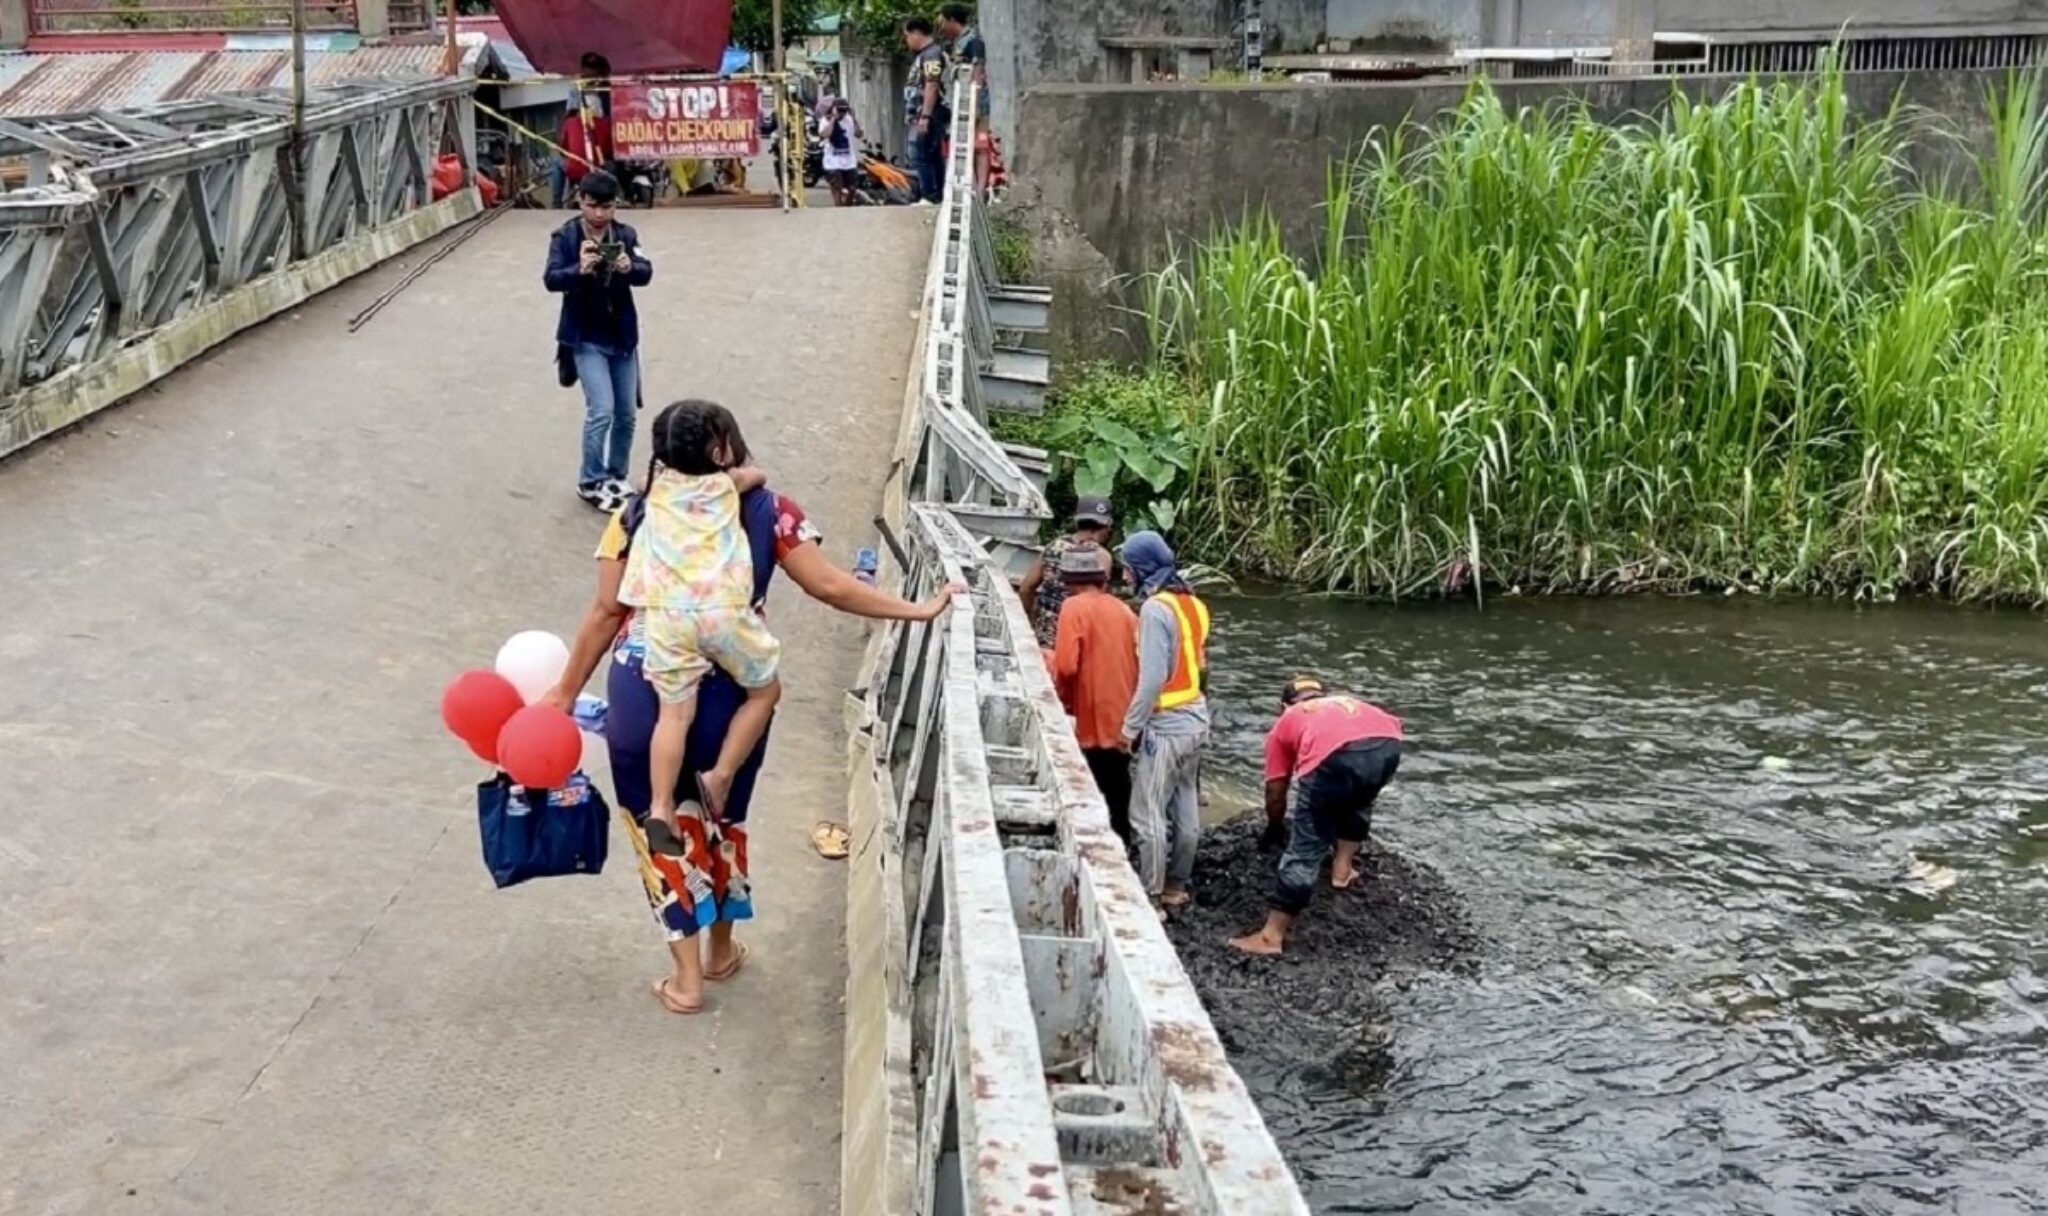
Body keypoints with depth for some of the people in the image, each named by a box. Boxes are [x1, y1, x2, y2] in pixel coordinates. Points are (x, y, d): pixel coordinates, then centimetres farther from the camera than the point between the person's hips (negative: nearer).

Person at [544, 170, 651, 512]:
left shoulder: (626, 235, -1)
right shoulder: (566, 236, -8)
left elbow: (646, 273, -12)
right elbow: (551, 279, -18)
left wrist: (630, 268, -35)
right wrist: (579, 270, -37)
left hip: (623, 335, 4)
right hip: (586, 338, -4)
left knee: (626, 413, 11)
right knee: (601, 411, -12)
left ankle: (616, 476, 29)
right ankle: (590, 482, 4)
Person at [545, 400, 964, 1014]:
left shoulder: (637, 516, -7)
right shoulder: (770, 513, -6)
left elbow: (607, 612, -5)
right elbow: (831, 588, -8)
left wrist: (565, 693, 5)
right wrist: (918, 610, 1)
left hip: (643, 698, -1)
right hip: (729, 698, 2)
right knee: (722, 821, 23)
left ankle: (686, 976, 19)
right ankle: (721, 950, 40)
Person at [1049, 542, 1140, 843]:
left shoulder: (1075, 607, -11)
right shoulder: (1125, 611, 7)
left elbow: (1066, 666, -20)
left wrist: (1063, 696, -1)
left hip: (1092, 724, -6)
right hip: (1122, 724, 6)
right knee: (1116, 801, 16)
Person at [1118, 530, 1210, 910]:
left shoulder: (1156, 608, -19)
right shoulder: (1193, 603, 7)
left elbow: (1153, 677, -22)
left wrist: (1130, 726, -14)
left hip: (1166, 725, -9)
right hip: (1195, 717, 9)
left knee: (1148, 814, -2)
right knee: (1185, 808, 15)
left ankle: (1152, 898, 2)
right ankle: (1176, 887, 24)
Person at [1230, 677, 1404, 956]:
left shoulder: (1285, 722, 32)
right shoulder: (1348, 702, 43)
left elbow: (1275, 792, 34)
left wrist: (1275, 830, 52)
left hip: (1336, 755, -4)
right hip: (1387, 744, 4)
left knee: (1305, 848, 5)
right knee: (1358, 802, 38)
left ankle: (1271, 936, 9)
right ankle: (1343, 869, 43)